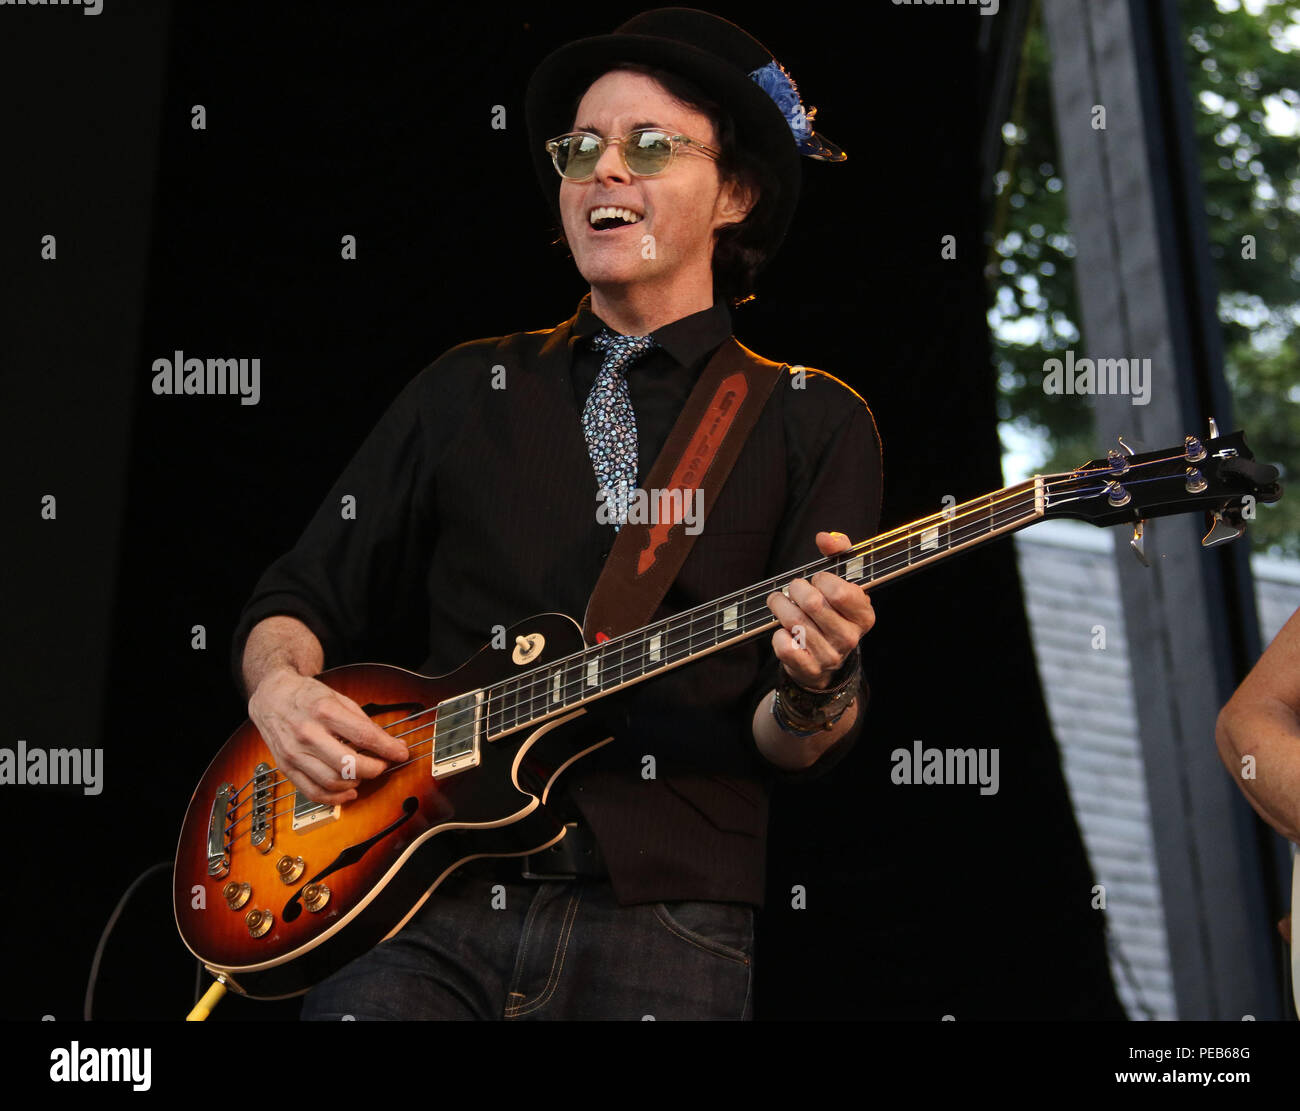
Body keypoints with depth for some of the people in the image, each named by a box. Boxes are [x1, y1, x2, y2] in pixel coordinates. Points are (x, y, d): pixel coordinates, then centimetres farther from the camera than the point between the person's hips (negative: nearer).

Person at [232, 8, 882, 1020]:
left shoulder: (815, 421, 9)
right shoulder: (467, 391, 18)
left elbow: (790, 750, 3)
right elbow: (304, 596, 21)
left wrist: (813, 689, -19)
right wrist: (280, 687, -1)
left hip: (666, 929, 0)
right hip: (434, 912, 1)